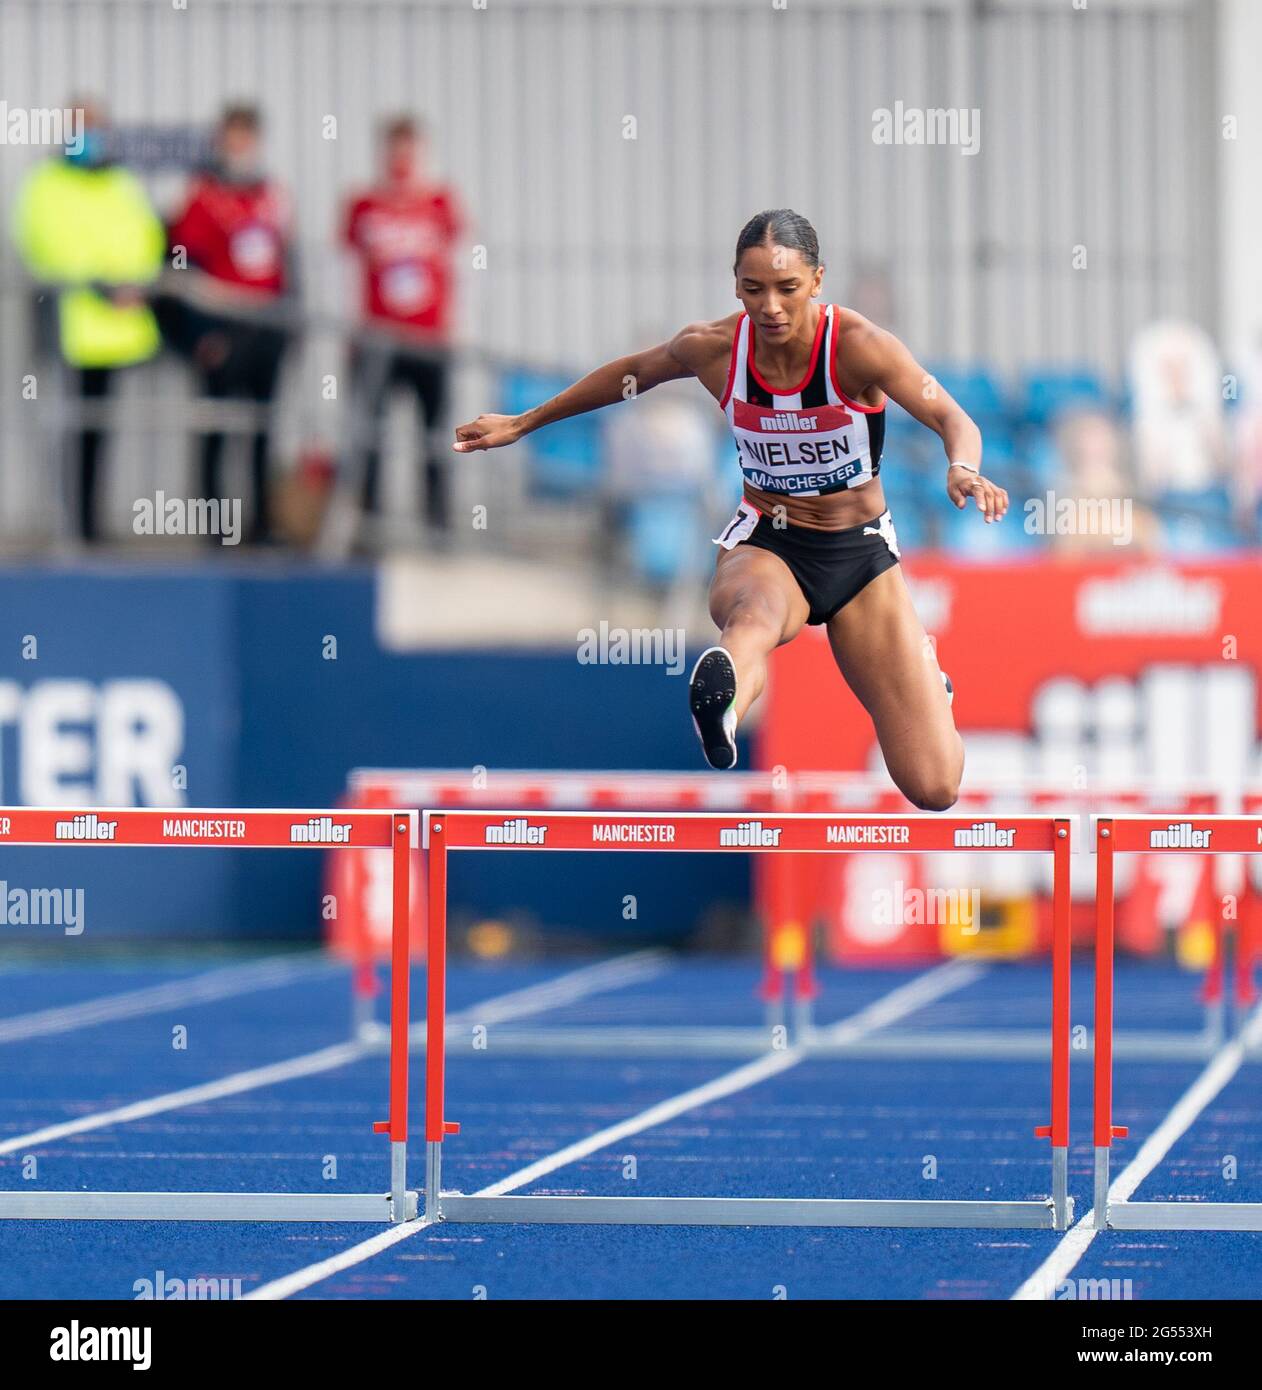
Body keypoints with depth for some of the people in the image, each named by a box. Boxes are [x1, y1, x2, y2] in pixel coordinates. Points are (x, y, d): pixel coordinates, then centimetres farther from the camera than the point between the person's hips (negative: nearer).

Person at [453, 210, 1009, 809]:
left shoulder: (857, 345, -18)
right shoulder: (712, 348, -9)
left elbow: (952, 420, -27)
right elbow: (632, 372, 11)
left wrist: (962, 468, -50)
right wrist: (522, 423, 20)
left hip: (862, 556, 0)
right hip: (763, 550, 0)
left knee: (933, 791, -8)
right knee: (756, 614, -43)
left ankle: (916, 668, 29)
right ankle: (718, 710, -80)